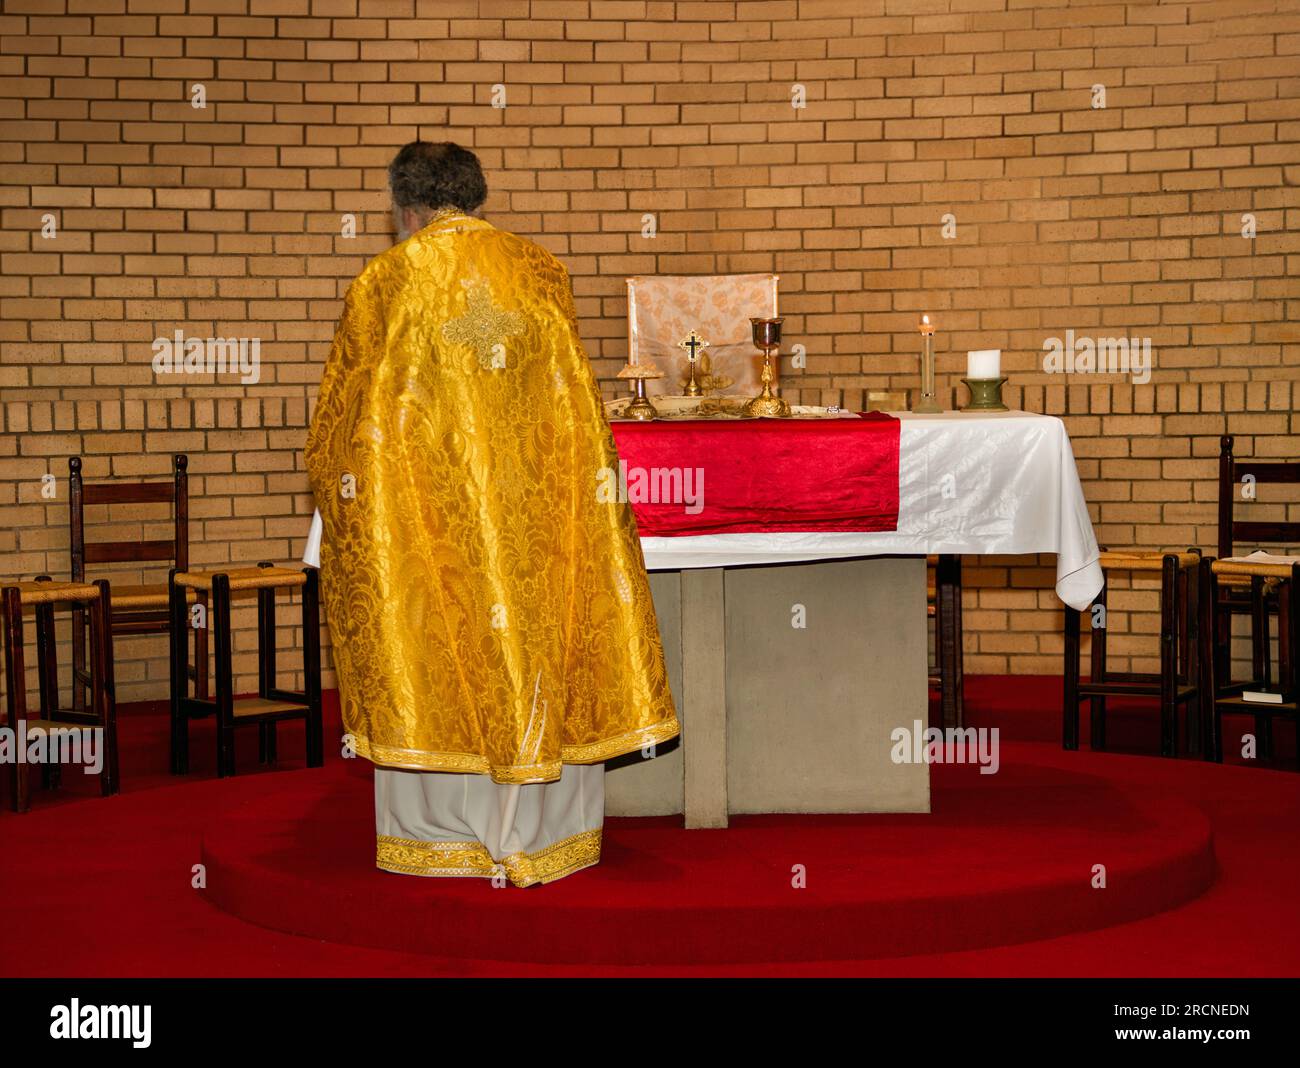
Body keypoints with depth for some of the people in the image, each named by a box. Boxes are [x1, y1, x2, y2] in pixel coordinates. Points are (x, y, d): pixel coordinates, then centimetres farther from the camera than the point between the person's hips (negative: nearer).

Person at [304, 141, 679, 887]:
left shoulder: (387, 282, -1)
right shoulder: (543, 273, 6)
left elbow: (341, 413, 6)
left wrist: (335, 474, 25)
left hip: (421, 508, -2)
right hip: (538, 506, 2)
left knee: (431, 653, 7)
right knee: (543, 645, 9)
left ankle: (441, 838, 11)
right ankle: (546, 832, 14)